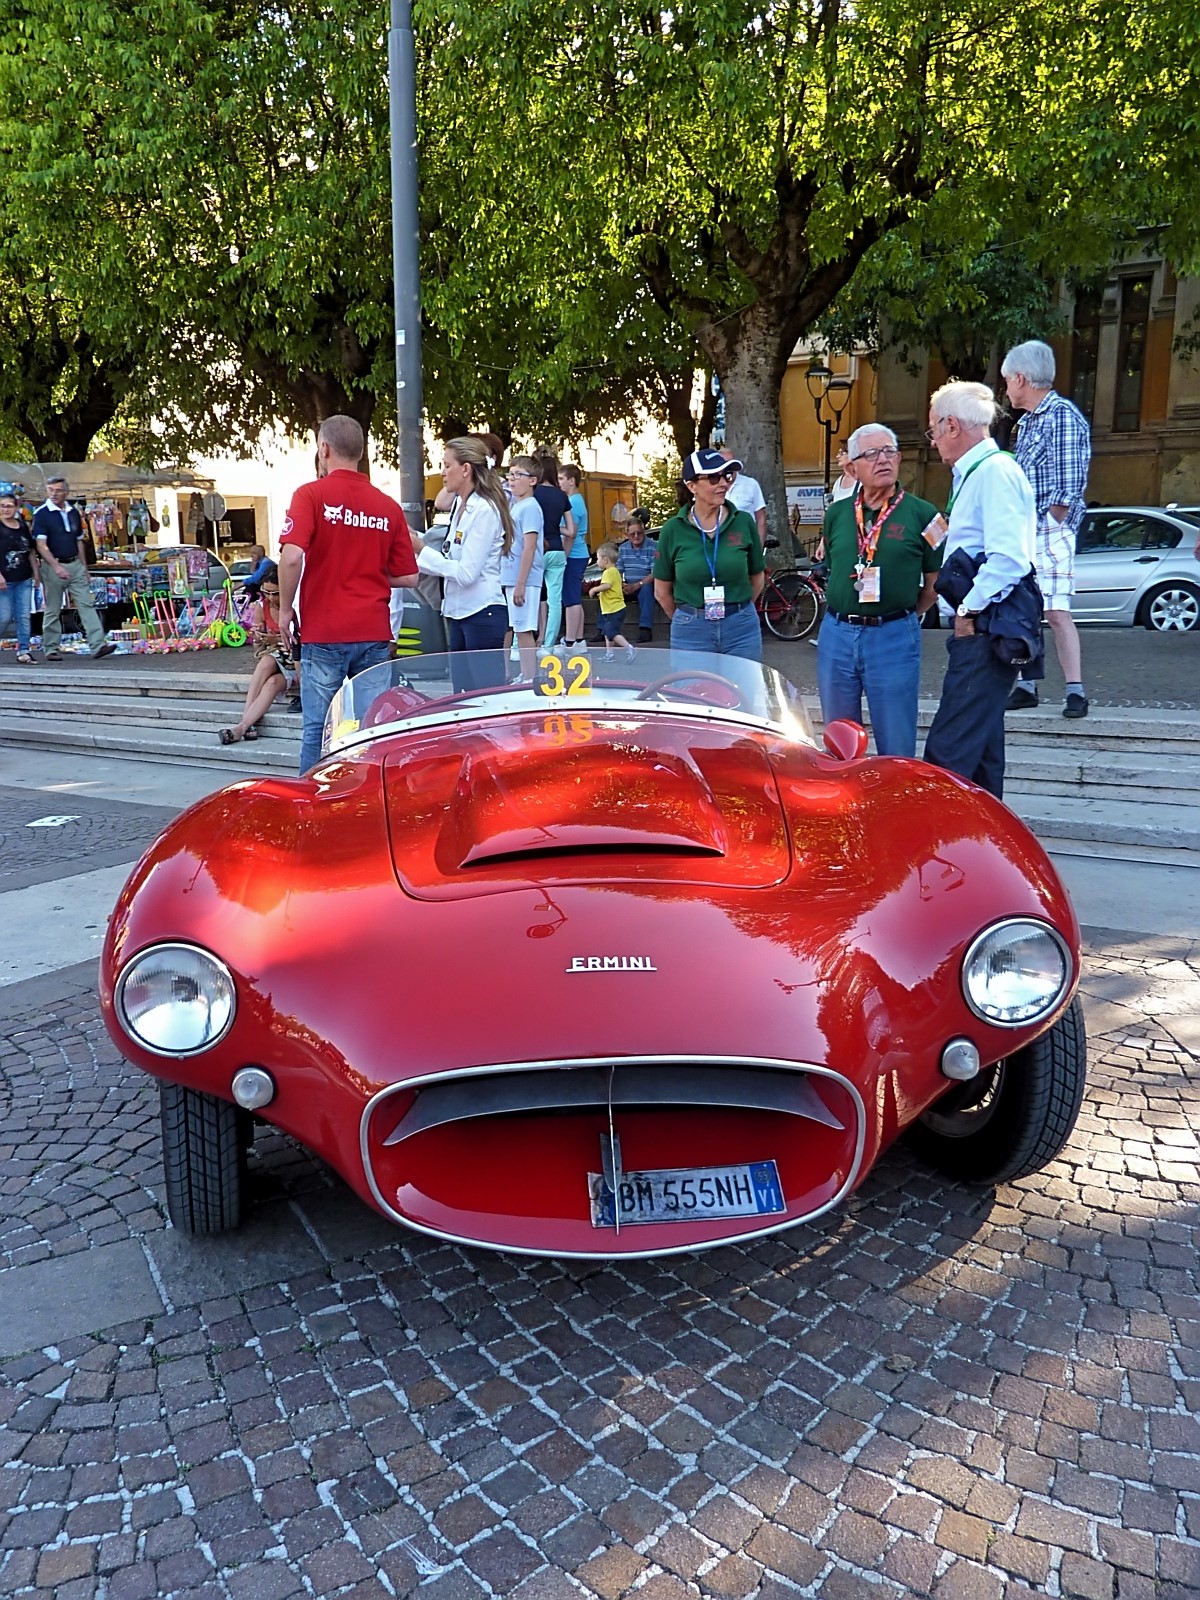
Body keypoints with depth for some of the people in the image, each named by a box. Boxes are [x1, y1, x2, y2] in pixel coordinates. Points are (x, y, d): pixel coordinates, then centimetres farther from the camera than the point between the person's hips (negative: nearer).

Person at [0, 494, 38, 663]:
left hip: (24, 579, 4)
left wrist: (36, 572, 12)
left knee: (23, 617, 3)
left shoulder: (23, 527, 10)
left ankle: (23, 651, 8)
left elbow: (31, 552, 17)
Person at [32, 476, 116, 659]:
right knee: (52, 610, 3)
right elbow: (41, 544, -15)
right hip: (53, 566, -5)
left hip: (75, 564, 5)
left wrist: (84, 566, 13)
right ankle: (51, 649, 12)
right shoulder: (41, 514, -7)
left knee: (87, 605, -5)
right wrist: (56, 566, -26)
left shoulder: (73, 512, 10)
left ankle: (97, 646, -10)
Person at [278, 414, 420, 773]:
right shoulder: (388, 506, 5)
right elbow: (408, 578, 7)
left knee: (318, 729, 4)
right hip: (375, 634, 3)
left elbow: (292, 556, -18)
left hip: (324, 632, -3)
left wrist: (285, 609, -4)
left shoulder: (311, 494, -4)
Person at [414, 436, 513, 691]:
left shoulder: (485, 510, -14)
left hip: (482, 614, -9)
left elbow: (465, 573, -18)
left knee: (485, 686, -1)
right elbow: (452, 562, 10)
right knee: (460, 686, 11)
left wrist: (421, 549, -14)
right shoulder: (460, 506, 11)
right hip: (458, 612, 9)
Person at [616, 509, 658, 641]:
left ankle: (646, 629, -42)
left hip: (646, 586, -5)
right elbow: (618, 571, 10)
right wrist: (621, 585, -13)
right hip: (628, 587, 5)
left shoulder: (653, 547, -7)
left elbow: (655, 573, -14)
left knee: (646, 589, -39)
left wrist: (637, 585, -25)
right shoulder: (623, 548, 12)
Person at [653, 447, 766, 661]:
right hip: (691, 634, -1)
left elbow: (757, 579, 10)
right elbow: (662, 591, 5)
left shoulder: (744, 523, -1)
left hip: (741, 629, 1)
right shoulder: (673, 529, -3)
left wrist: (737, 612, 12)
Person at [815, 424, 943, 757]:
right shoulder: (837, 513, 8)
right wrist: (844, 615, 12)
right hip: (836, 635, 4)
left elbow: (935, 584, 3)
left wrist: (903, 617, 5)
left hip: (894, 638, -4)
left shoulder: (922, 514, -3)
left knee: (896, 751, 4)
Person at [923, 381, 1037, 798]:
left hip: (985, 628, -11)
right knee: (980, 745, 17)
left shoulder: (994, 471, -14)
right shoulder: (973, 474, 18)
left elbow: (1008, 558, -25)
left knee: (948, 750, -12)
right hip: (979, 627, 11)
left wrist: (969, 611, -16)